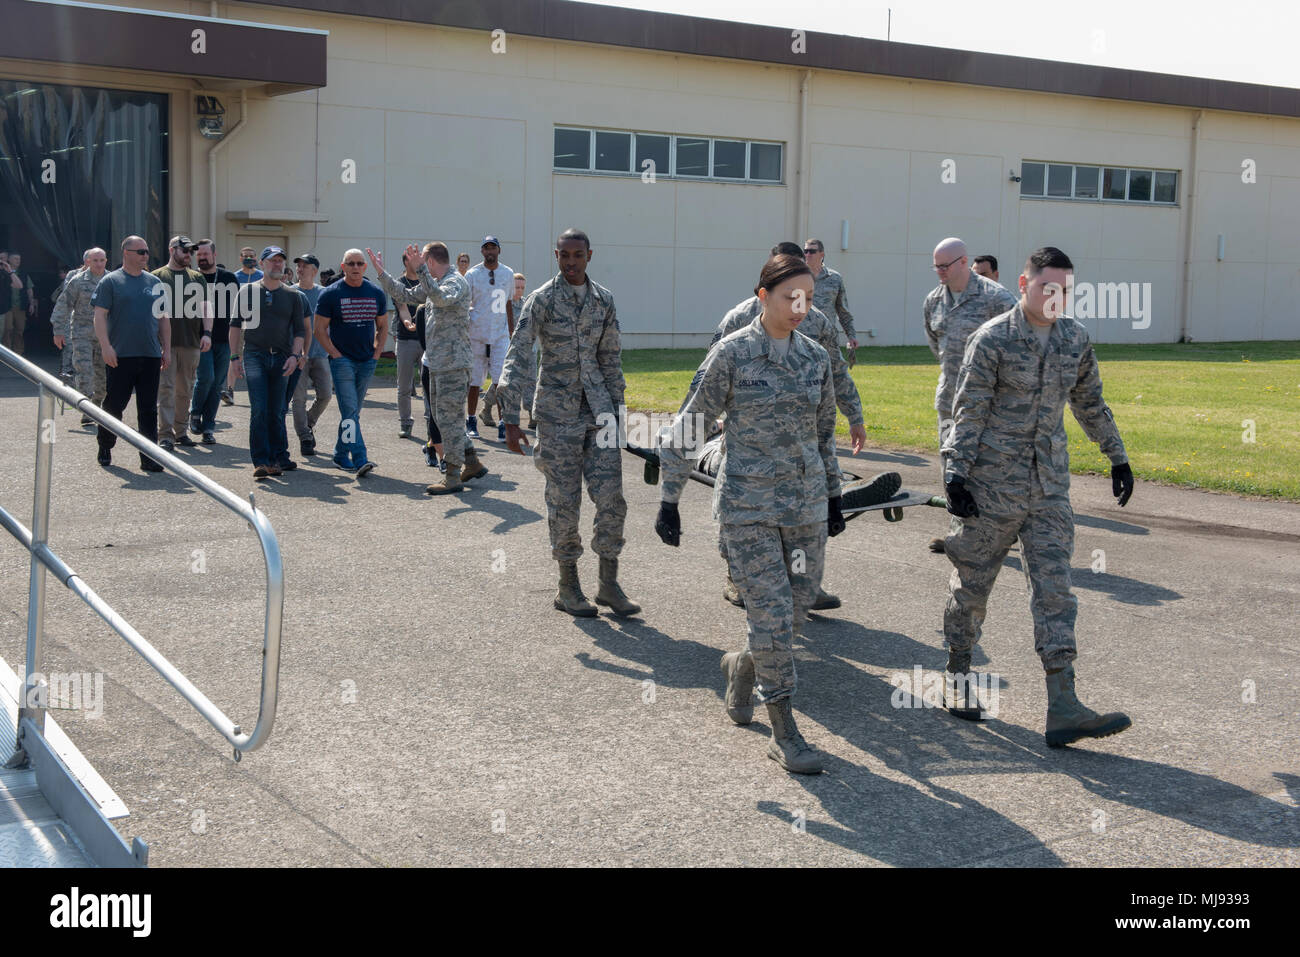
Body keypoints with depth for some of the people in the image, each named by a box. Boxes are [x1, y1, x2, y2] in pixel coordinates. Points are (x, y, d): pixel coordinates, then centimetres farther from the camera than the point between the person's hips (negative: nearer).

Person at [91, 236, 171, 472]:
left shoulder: (155, 282, 14)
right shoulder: (111, 281, 0)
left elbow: (163, 318, 18)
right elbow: (99, 315, -6)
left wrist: (166, 349, 12)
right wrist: (106, 346, -15)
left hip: (150, 356, 4)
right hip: (120, 356, -4)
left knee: (148, 408, 3)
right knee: (114, 404, 4)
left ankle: (149, 457, 5)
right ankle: (105, 449, 22)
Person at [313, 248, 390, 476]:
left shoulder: (376, 293, 7)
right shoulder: (330, 294, -4)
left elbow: (382, 327, 17)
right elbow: (320, 330, -2)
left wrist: (376, 354, 6)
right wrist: (336, 355, -10)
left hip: (367, 362, 4)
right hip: (342, 360, -4)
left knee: (353, 411, 11)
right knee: (349, 411, -12)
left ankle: (341, 454, 23)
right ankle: (359, 459, -18)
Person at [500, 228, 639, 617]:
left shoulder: (603, 299, 5)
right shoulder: (542, 300, -8)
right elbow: (516, 359, -13)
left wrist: (615, 407, 12)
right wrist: (511, 420, -19)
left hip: (598, 409, 4)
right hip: (557, 412, -4)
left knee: (611, 497, -2)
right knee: (564, 501, 2)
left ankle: (609, 584, 9)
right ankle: (568, 587, 15)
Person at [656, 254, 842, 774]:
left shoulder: (816, 357, 6)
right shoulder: (731, 353, -8)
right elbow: (687, 426, -4)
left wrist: (834, 496, 20)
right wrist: (669, 499, -7)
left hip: (806, 505, 5)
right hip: (749, 505, -5)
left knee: (796, 608, 9)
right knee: (772, 614, -8)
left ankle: (743, 664, 41)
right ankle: (784, 734, 4)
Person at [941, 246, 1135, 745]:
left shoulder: (1075, 337, 7)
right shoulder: (992, 339, -9)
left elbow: (1091, 403, 20)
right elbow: (969, 412, -9)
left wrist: (1117, 457, 22)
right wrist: (955, 475, -16)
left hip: (1050, 487, 4)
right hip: (991, 483, -4)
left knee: (1054, 589, -2)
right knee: (972, 582, 7)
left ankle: (1062, 708, -5)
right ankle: (958, 674, 29)